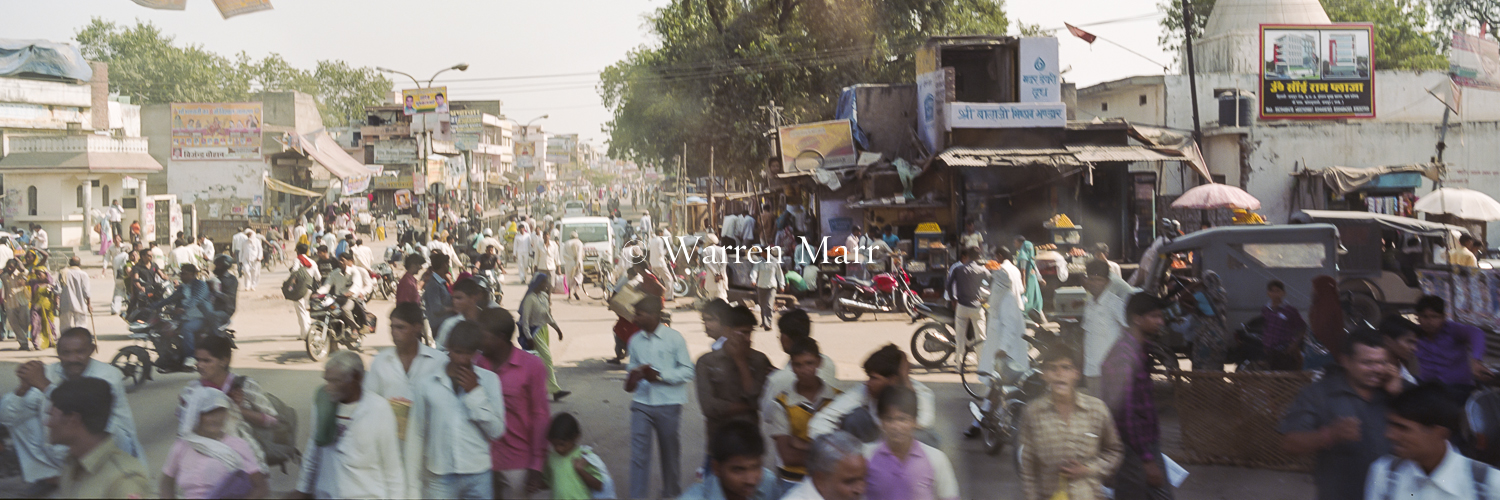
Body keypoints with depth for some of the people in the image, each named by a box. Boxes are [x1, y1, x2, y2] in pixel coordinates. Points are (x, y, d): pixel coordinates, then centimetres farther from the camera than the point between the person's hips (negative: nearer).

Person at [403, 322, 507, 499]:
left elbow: (496, 431, -1)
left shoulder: (489, 380, 2)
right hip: (439, 477, 0)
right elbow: (415, 437, 5)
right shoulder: (426, 384, 1)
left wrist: (475, 391, -8)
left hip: (479, 477, 0)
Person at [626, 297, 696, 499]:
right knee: (638, 451, -5)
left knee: (670, 451, 13)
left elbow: (687, 371, -7)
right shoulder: (635, 340, 3)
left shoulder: (674, 338, -8)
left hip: (668, 404, -2)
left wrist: (660, 375, -18)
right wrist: (631, 378, -6)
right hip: (641, 403, 2)